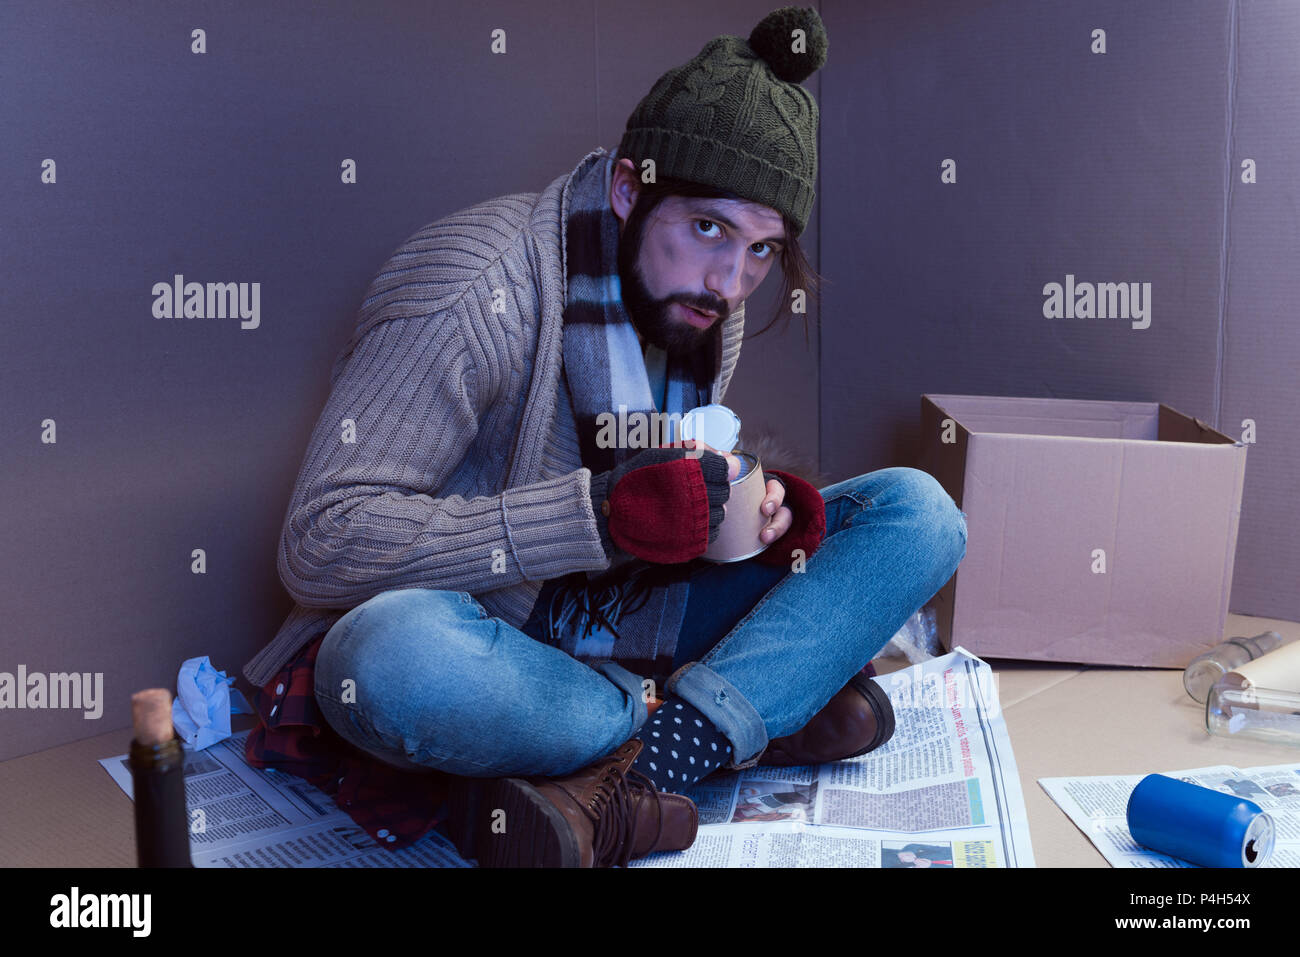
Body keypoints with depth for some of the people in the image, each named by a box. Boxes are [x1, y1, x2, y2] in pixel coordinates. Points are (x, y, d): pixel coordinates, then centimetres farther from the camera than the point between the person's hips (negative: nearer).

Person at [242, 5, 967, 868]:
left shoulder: (708, 303, 2)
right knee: (387, 656, -42)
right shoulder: (478, 286, -20)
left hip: (625, 617, 6)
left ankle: (636, 775, -25)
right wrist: (600, 514, -33)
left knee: (918, 511, -6)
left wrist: (748, 510, -11)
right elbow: (322, 544, -27)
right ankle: (770, 711, -19)